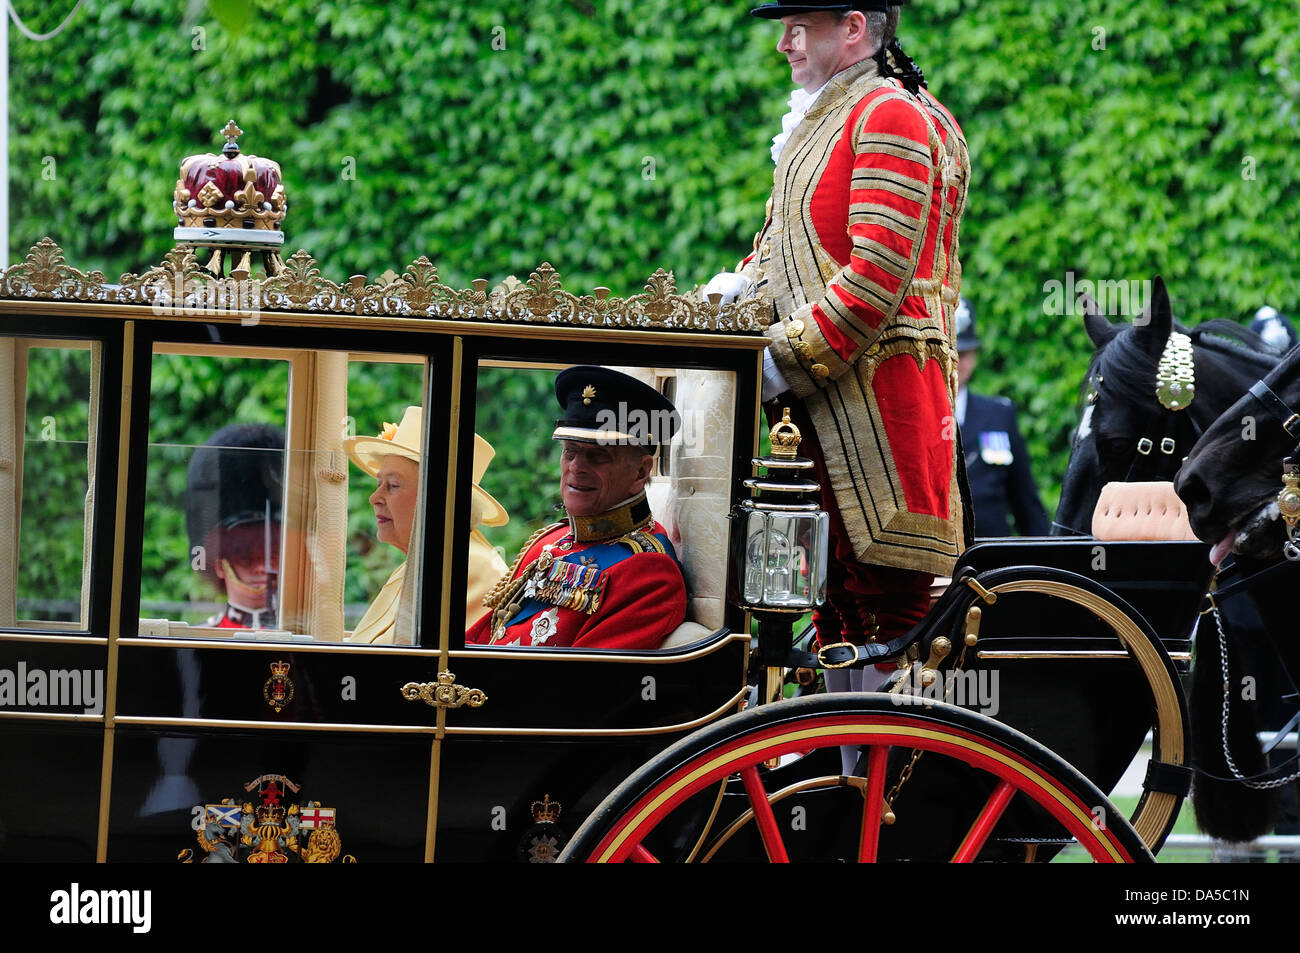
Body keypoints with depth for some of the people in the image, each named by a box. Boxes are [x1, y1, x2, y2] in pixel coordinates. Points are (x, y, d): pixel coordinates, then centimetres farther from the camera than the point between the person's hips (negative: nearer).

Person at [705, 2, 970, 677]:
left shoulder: (891, 116, -12)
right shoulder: (820, 121, 19)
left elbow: (879, 273, -20)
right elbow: (787, 234, 28)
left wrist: (788, 358, -19)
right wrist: (745, 285, 7)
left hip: (878, 388, -10)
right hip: (822, 401, 10)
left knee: (889, 588, -8)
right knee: (835, 579, 12)